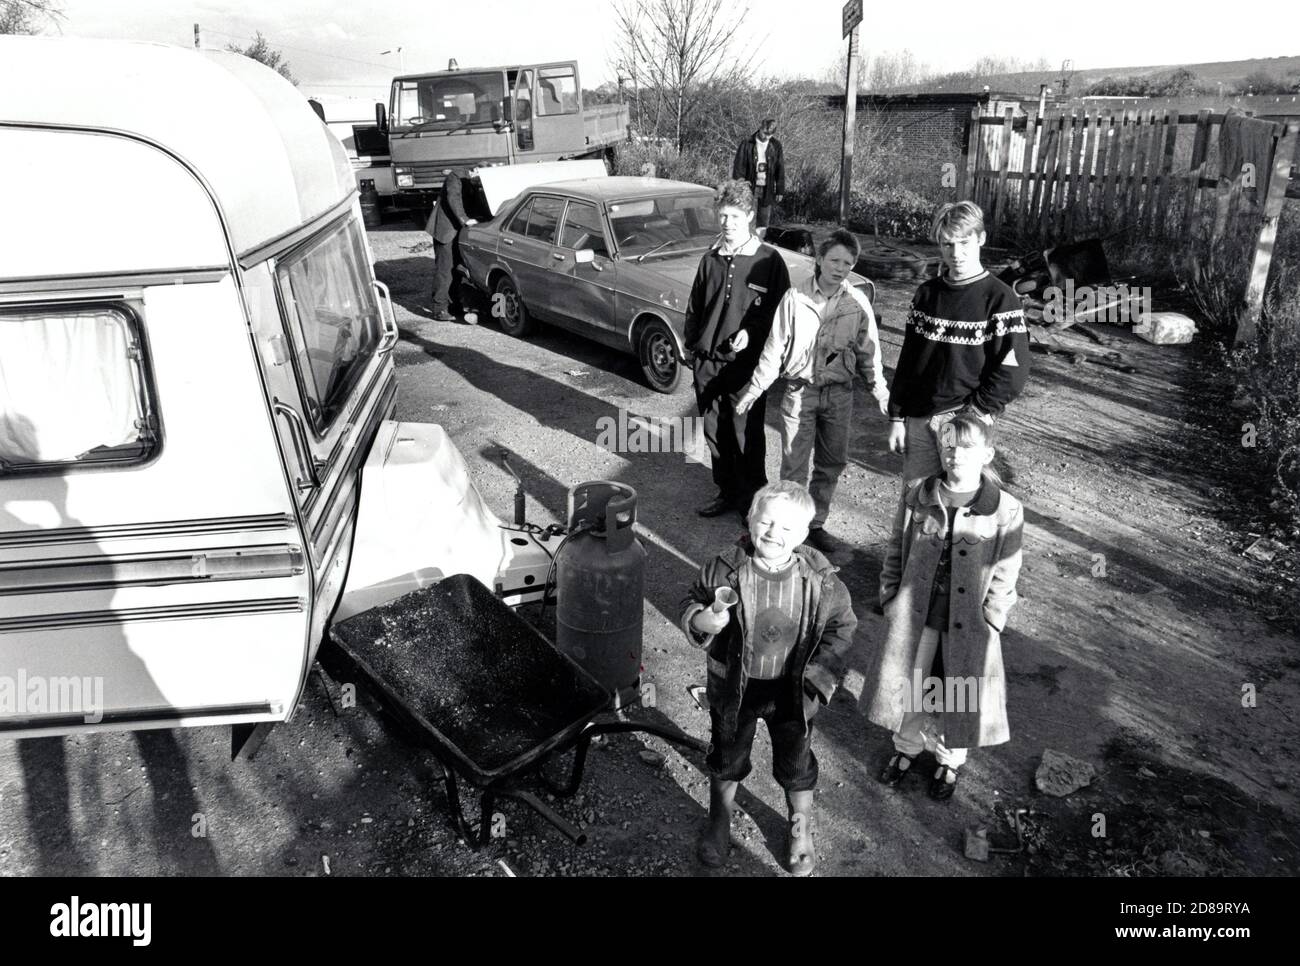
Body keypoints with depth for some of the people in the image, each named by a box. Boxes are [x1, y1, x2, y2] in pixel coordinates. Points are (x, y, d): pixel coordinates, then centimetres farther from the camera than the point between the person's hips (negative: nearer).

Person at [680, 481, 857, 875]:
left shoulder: (820, 577, -18)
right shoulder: (726, 568, -20)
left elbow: (841, 626, -5)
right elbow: (692, 601, -5)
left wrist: (817, 677, -12)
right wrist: (700, 620, -29)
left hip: (792, 691, 0)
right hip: (734, 686, 0)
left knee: (795, 764, 21)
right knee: (726, 758, 23)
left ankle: (801, 828, 50)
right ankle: (719, 822, 52)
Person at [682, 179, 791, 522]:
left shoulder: (769, 260, -5)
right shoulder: (710, 259, 9)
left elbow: (780, 310, -4)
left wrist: (752, 332, -18)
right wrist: (690, 345, 14)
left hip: (746, 363, -5)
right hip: (707, 362, 5)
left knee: (748, 436, 2)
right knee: (715, 433, 12)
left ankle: (752, 499, 17)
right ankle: (727, 492, 28)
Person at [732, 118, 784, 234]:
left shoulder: (776, 146, 4)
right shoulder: (747, 144, -3)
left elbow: (780, 170, 7)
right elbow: (738, 167, -3)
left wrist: (780, 191, 4)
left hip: (767, 189, 2)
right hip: (750, 187, -2)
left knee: (764, 223, 5)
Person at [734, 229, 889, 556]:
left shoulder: (858, 303, -3)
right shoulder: (794, 298, -7)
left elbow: (868, 352, 5)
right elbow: (774, 348, -2)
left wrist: (880, 392, 4)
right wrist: (754, 389, -2)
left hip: (839, 394, 2)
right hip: (799, 391, -2)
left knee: (831, 463, 11)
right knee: (794, 464, 4)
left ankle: (816, 525, 27)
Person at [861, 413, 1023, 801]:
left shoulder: (1006, 511, -14)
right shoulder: (916, 498, -8)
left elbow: (1003, 579, -7)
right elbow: (896, 554, 3)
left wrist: (988, 625, -8)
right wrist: (890, 604, 1)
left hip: (967, 629, -2)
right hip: (914, 619, 2)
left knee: (957, 698, 16)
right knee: (908, 688, 19)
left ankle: (948, 761, 45)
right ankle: (906, 748, 48)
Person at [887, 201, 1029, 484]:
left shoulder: (1000, 299, -7)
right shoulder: (926, 293, 8)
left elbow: (1013, 373, -13)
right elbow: (907, 360, 10)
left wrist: (971, 414, -15)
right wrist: (896, 417, 7)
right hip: (917, 421, 4)